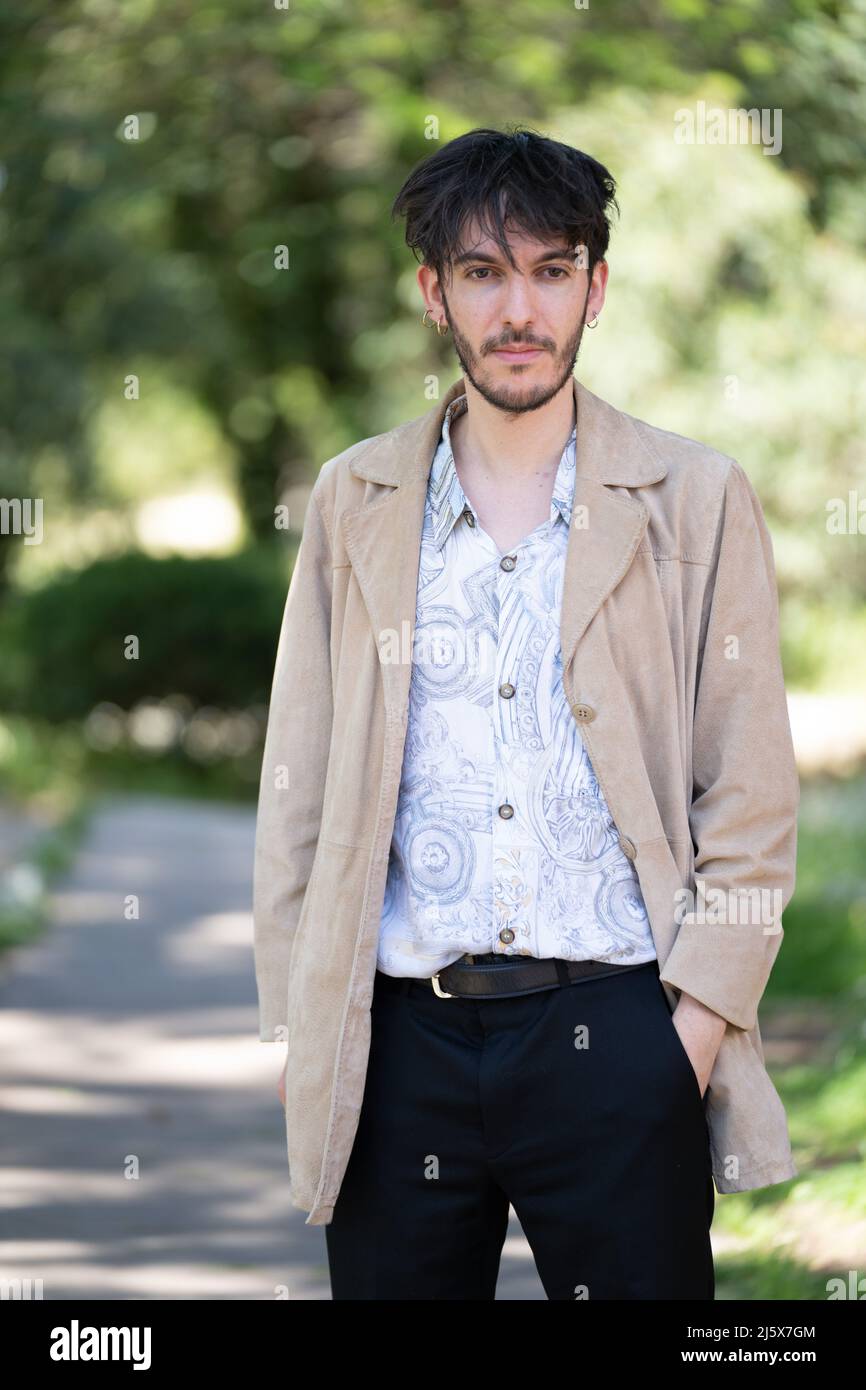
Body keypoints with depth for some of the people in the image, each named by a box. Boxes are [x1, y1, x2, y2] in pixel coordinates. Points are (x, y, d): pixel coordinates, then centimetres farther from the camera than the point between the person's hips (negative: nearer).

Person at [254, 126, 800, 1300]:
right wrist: (295, 1026, 3)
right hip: (401, 1038, 2)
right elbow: (299, 785, 11)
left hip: (617, 1032, -2)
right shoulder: (354, 502, 11)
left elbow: (752, 797, 3)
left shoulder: (697, 501, 5)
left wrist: (698, 1020, -7)